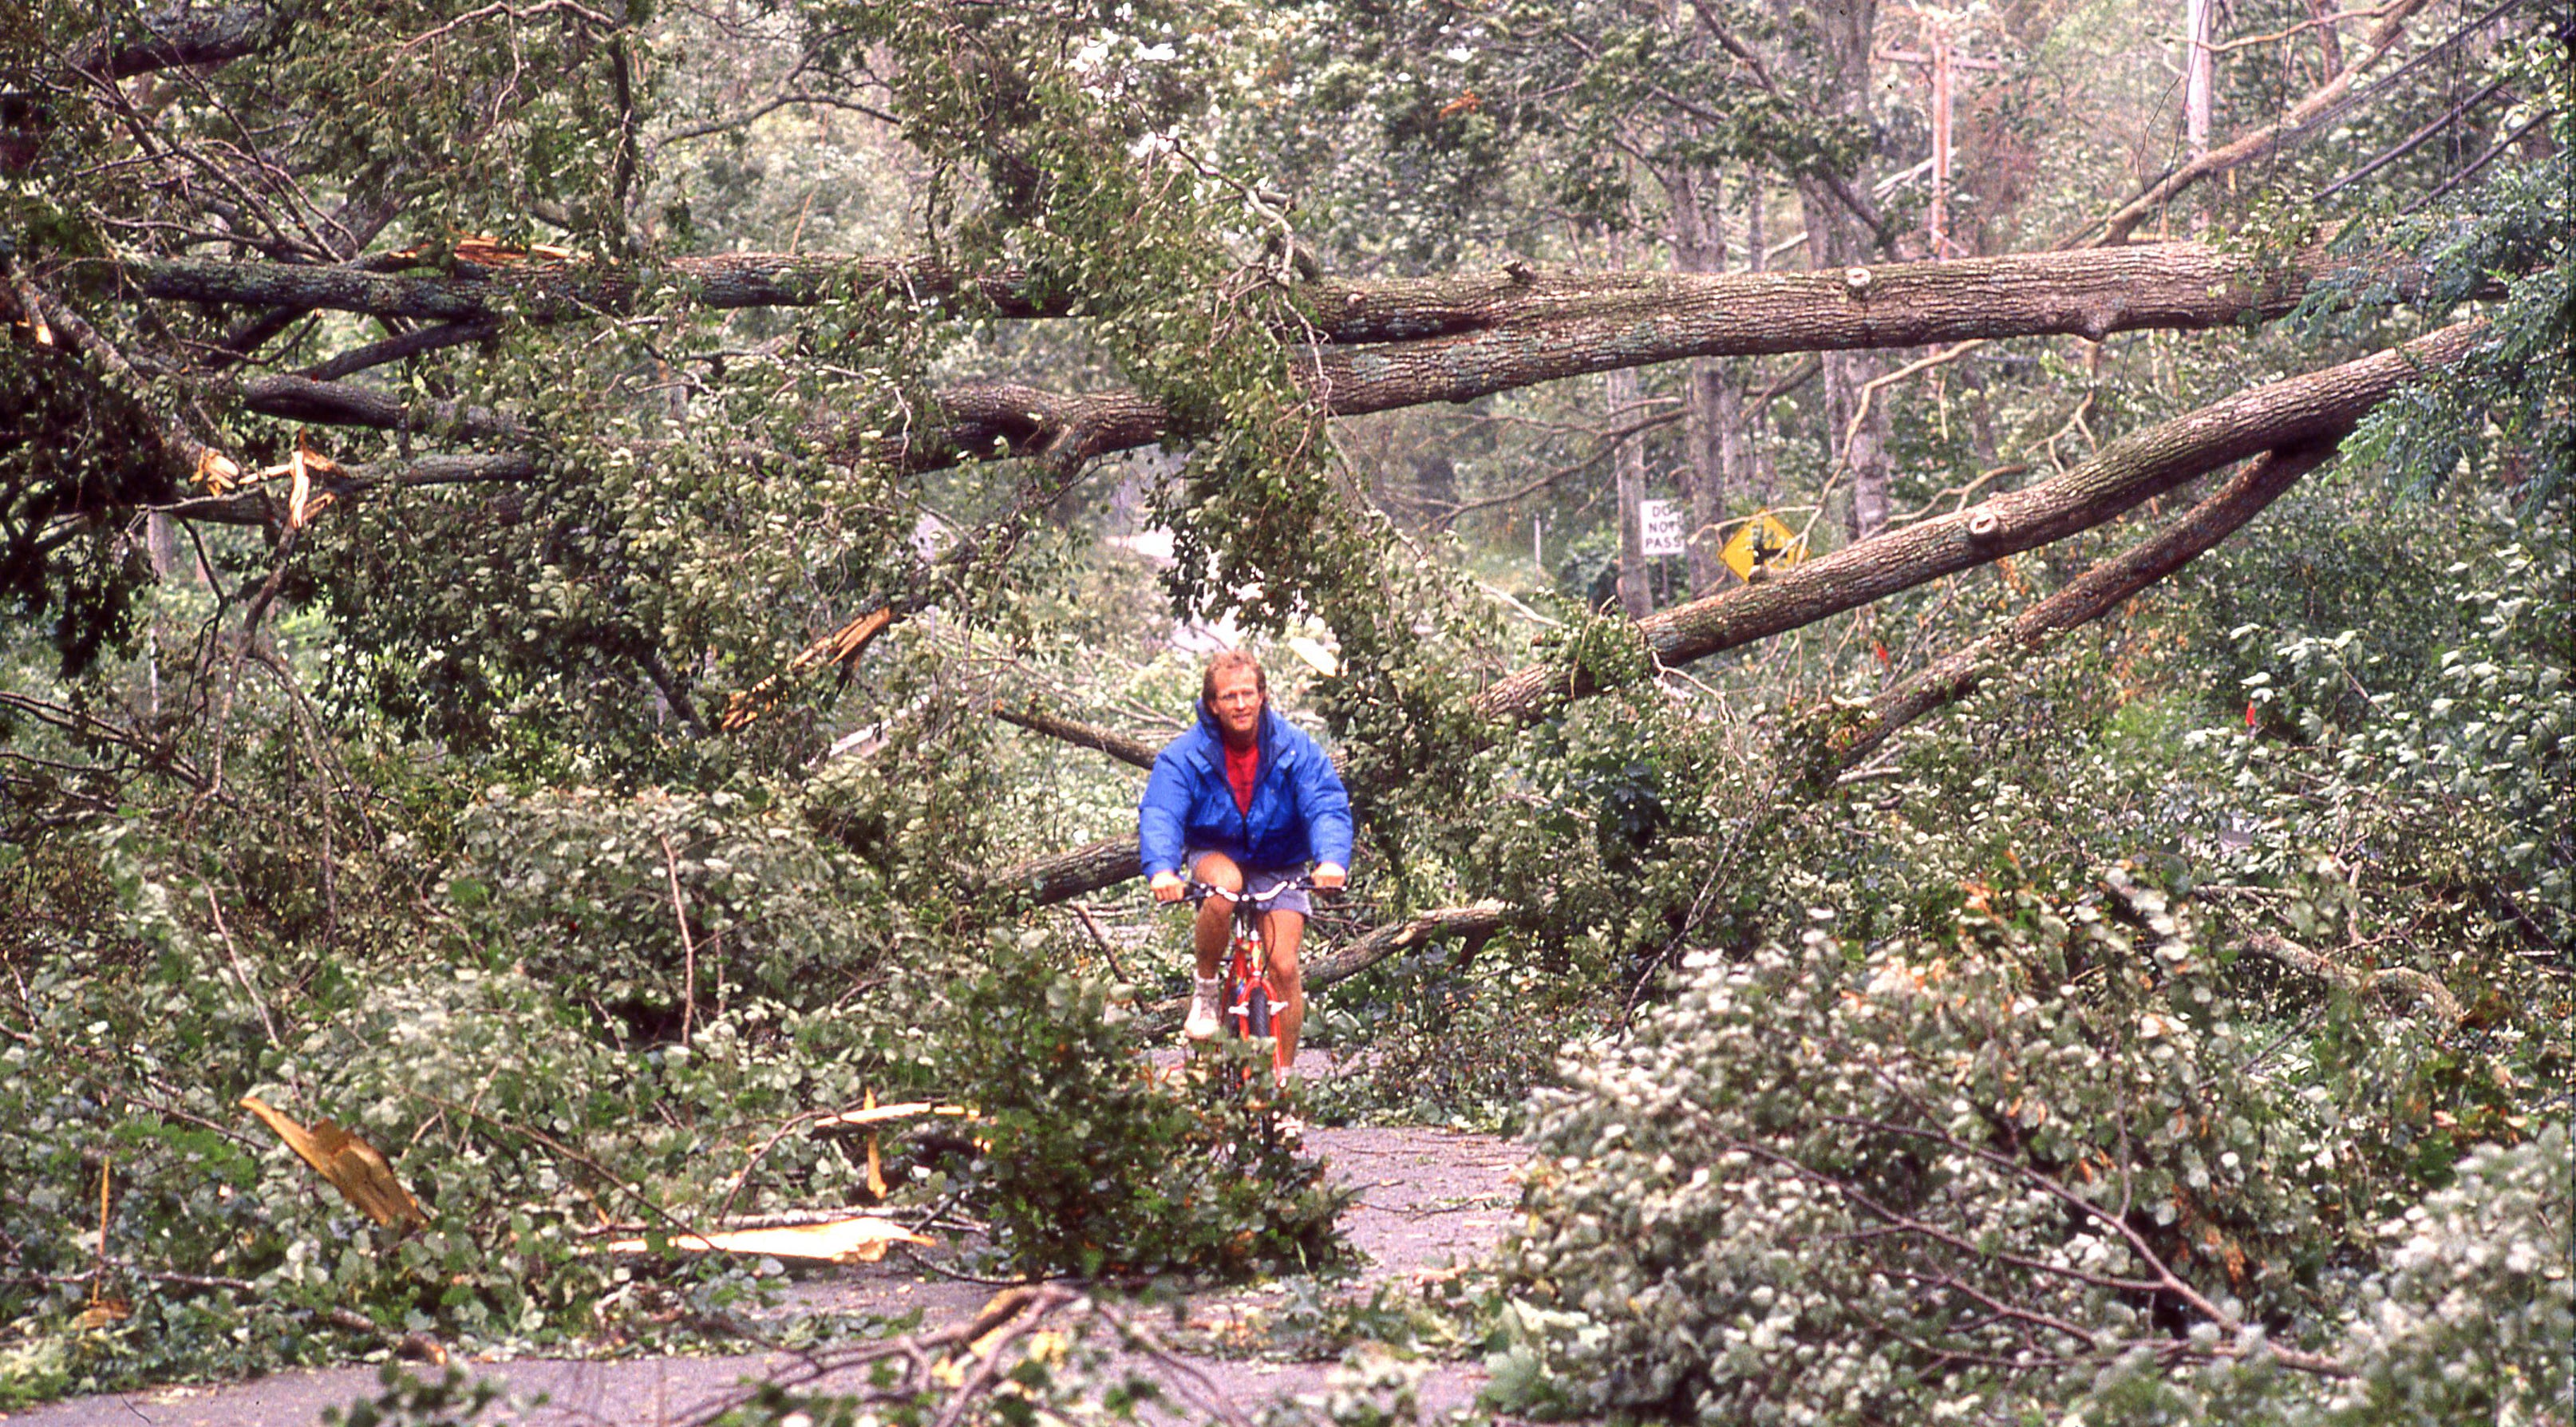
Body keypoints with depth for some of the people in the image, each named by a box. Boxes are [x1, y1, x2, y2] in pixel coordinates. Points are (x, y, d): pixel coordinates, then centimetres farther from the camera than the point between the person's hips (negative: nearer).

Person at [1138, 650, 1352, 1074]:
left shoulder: (1296, 751, -13)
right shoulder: (1185, 756, -15)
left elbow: (1327, 807, -23)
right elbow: (1159, 814, -26)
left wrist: (1331, 859, -45)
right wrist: (1162, 869, -47)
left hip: (1278, 868, 1)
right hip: (1215, 855, -1)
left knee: (1284, 967, -14)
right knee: (1224, 887, -38)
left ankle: (1284, 1076, 0)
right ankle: (1206, 986, -14)